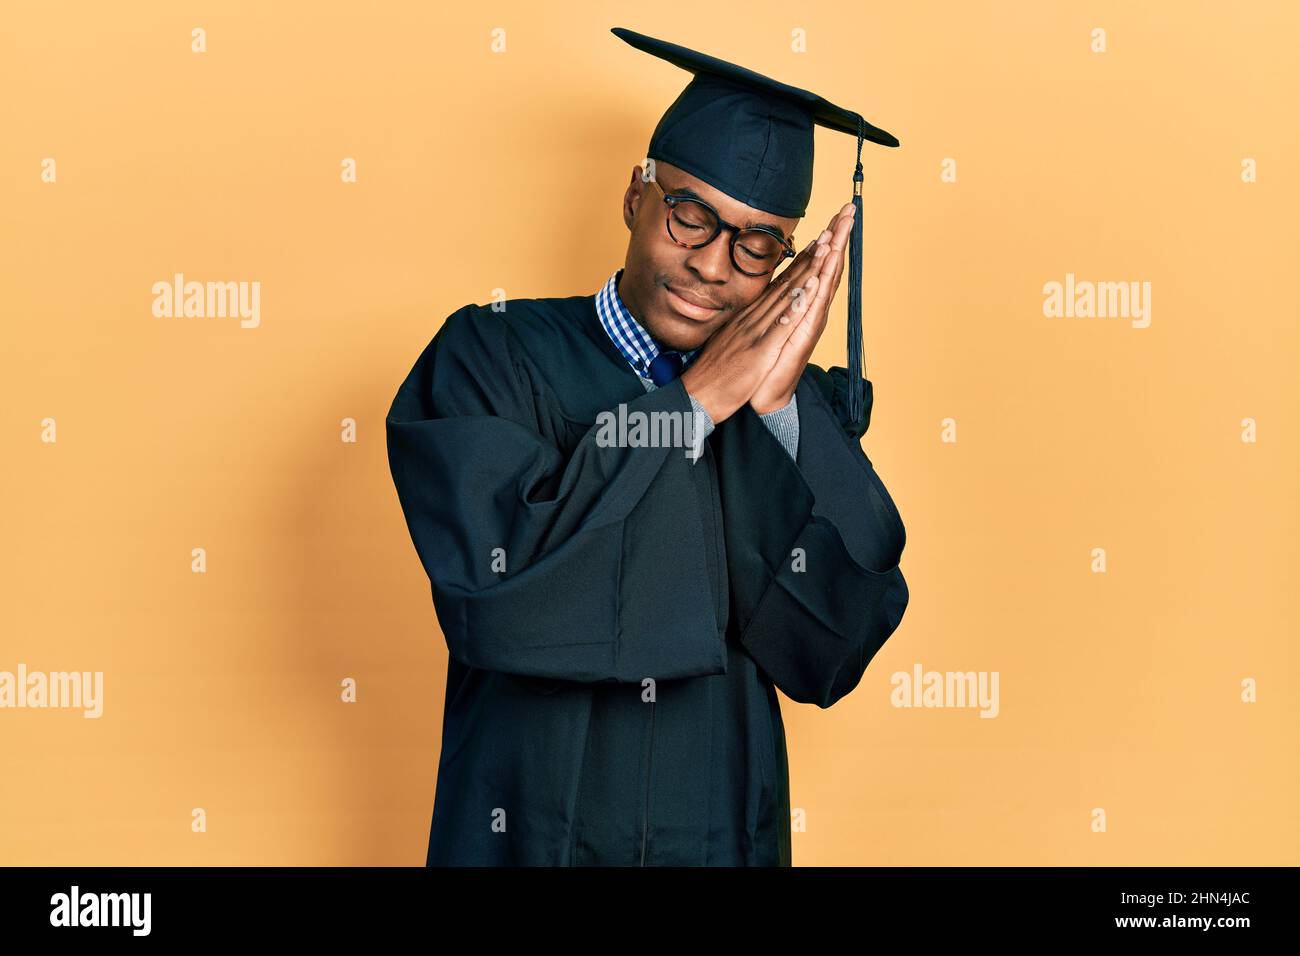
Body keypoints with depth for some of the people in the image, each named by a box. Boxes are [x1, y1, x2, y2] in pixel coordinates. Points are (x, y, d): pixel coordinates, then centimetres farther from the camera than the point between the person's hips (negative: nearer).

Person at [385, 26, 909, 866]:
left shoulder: (801, 409, -1)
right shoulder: (494, 358, -8)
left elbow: (831, 656, -12)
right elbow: (493, 593, -22)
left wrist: (775, 408, -19)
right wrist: (696, 402, -19)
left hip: (730, 838, 2)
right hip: (526, 835, -2)